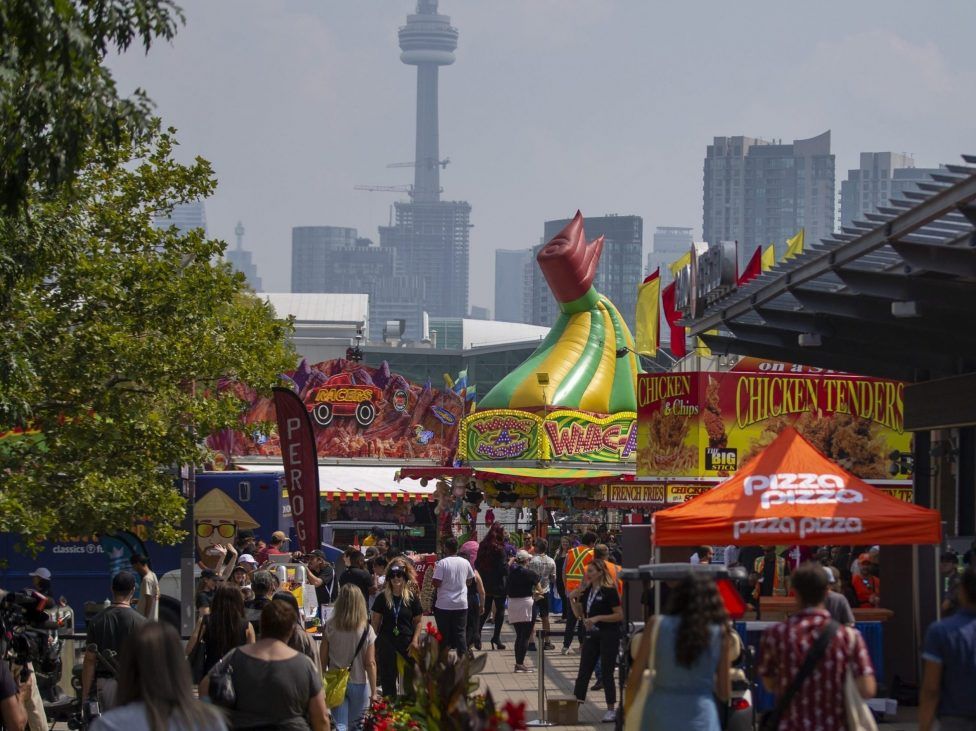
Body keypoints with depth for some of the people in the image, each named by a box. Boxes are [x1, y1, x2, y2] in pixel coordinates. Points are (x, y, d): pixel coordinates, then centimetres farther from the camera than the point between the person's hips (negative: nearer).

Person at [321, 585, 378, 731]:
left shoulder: (330, 627, -9)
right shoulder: (366, 630, -12)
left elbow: (323, 659, -3)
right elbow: (370, 663, -11)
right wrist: (374, 692, -4)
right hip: (359, 683, -1)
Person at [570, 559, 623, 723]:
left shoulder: (609, 591, -12)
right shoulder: (586, 590, 8)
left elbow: (619, 615, -14)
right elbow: (579, 614, 13)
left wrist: (598, 618, -21)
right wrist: (572, 599, -4)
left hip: (608, 635, -7)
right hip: (592, 635, 7)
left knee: (607, 673, -1)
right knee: (583, 672, 6)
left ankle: (611, 710, 7)